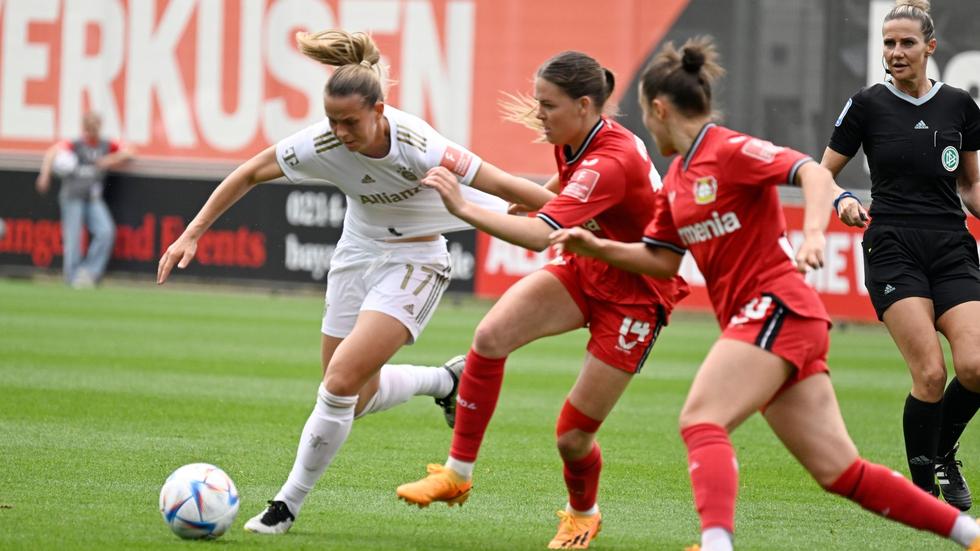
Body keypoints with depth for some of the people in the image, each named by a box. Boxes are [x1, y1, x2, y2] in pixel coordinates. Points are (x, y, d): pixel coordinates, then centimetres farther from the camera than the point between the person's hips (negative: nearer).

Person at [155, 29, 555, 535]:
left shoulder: (416, 147, -31)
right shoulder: (323, 143, -19)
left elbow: (503, 185, -25)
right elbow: (248, 174, -5)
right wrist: (192, 235, -7)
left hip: (414, 261, -5)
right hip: (357, 253, 5)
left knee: (341, 381, -20)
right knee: (357, 399, 10)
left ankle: (289, 503, -4)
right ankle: (445, 381, 38)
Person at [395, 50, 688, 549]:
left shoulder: (609, 163, -32)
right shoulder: (572, 142, -5)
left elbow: (542, 235, -44)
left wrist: (464, 208, -46)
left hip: (636, 296, -8)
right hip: (585, 269, 8)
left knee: (573, 435, -4)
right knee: (491, 335, -19)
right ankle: (458, 472, -9)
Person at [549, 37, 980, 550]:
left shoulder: (729, 150, -10)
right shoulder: (677, 176, 16)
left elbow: (815, 173, -22)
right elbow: (662, 259, 22)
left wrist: (813, 234, -38)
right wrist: (597, 247, 10)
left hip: (776, 310, -9)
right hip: (756, 320, 9)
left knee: (700, 420, -22)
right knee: (839, 470, 5)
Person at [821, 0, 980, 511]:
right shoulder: (868, 104, 1)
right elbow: (821, 172, 7)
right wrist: (842, 199, -14)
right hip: (893, 249, -3)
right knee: (930, 373, -17)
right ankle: (923, 489, 1)